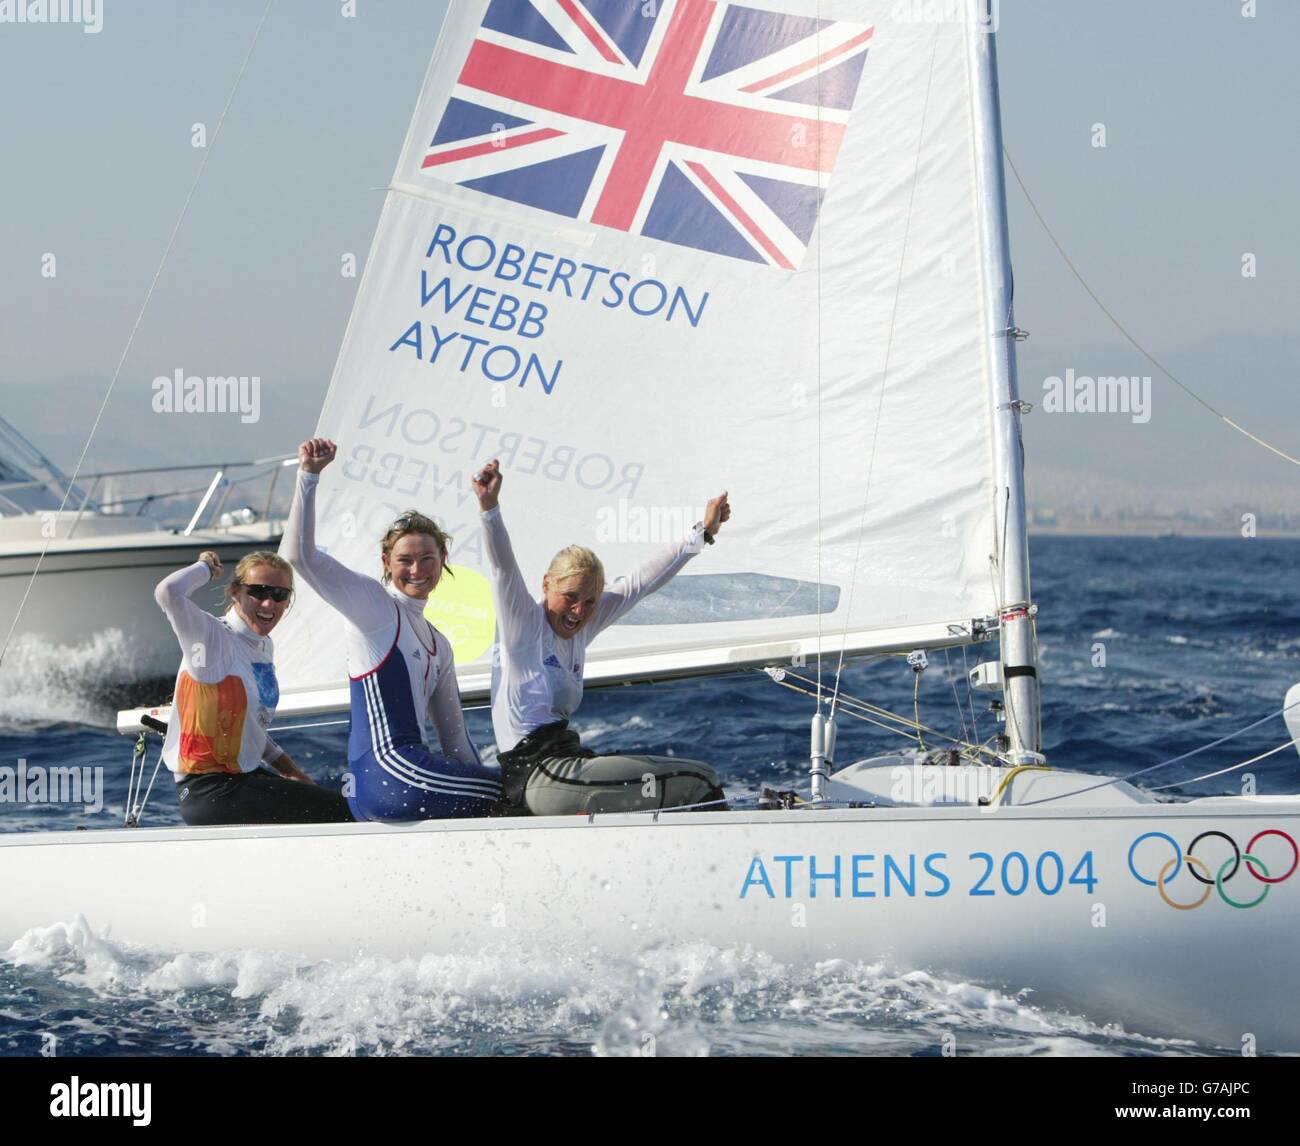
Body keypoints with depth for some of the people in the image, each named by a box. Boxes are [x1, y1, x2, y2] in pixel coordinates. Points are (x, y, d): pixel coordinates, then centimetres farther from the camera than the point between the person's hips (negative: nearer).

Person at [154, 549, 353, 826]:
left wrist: (288, 768, 15)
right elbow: (168, 592, -31)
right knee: (343, 813, -12)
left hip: (245, 778, 9)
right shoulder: (214, 637, -13)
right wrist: (206, 567, -12)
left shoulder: (264, 646, 12)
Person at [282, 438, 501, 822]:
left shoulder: (438, 645, 25)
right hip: (384, 772, -8)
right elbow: (298, 555, -12)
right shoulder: (372, 603, 3)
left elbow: (454, 736, 25)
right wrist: (308, 476, -18)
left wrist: (480, 787, 15)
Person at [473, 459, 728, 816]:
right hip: (538, 776, -9)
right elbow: (503, 567, -19)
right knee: (698, 783, -18)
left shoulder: (580, 629, 17)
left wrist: (702, 532, 23)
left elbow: (641, 583, 22)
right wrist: (489, 508, -36)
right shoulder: (523, 621, -3)